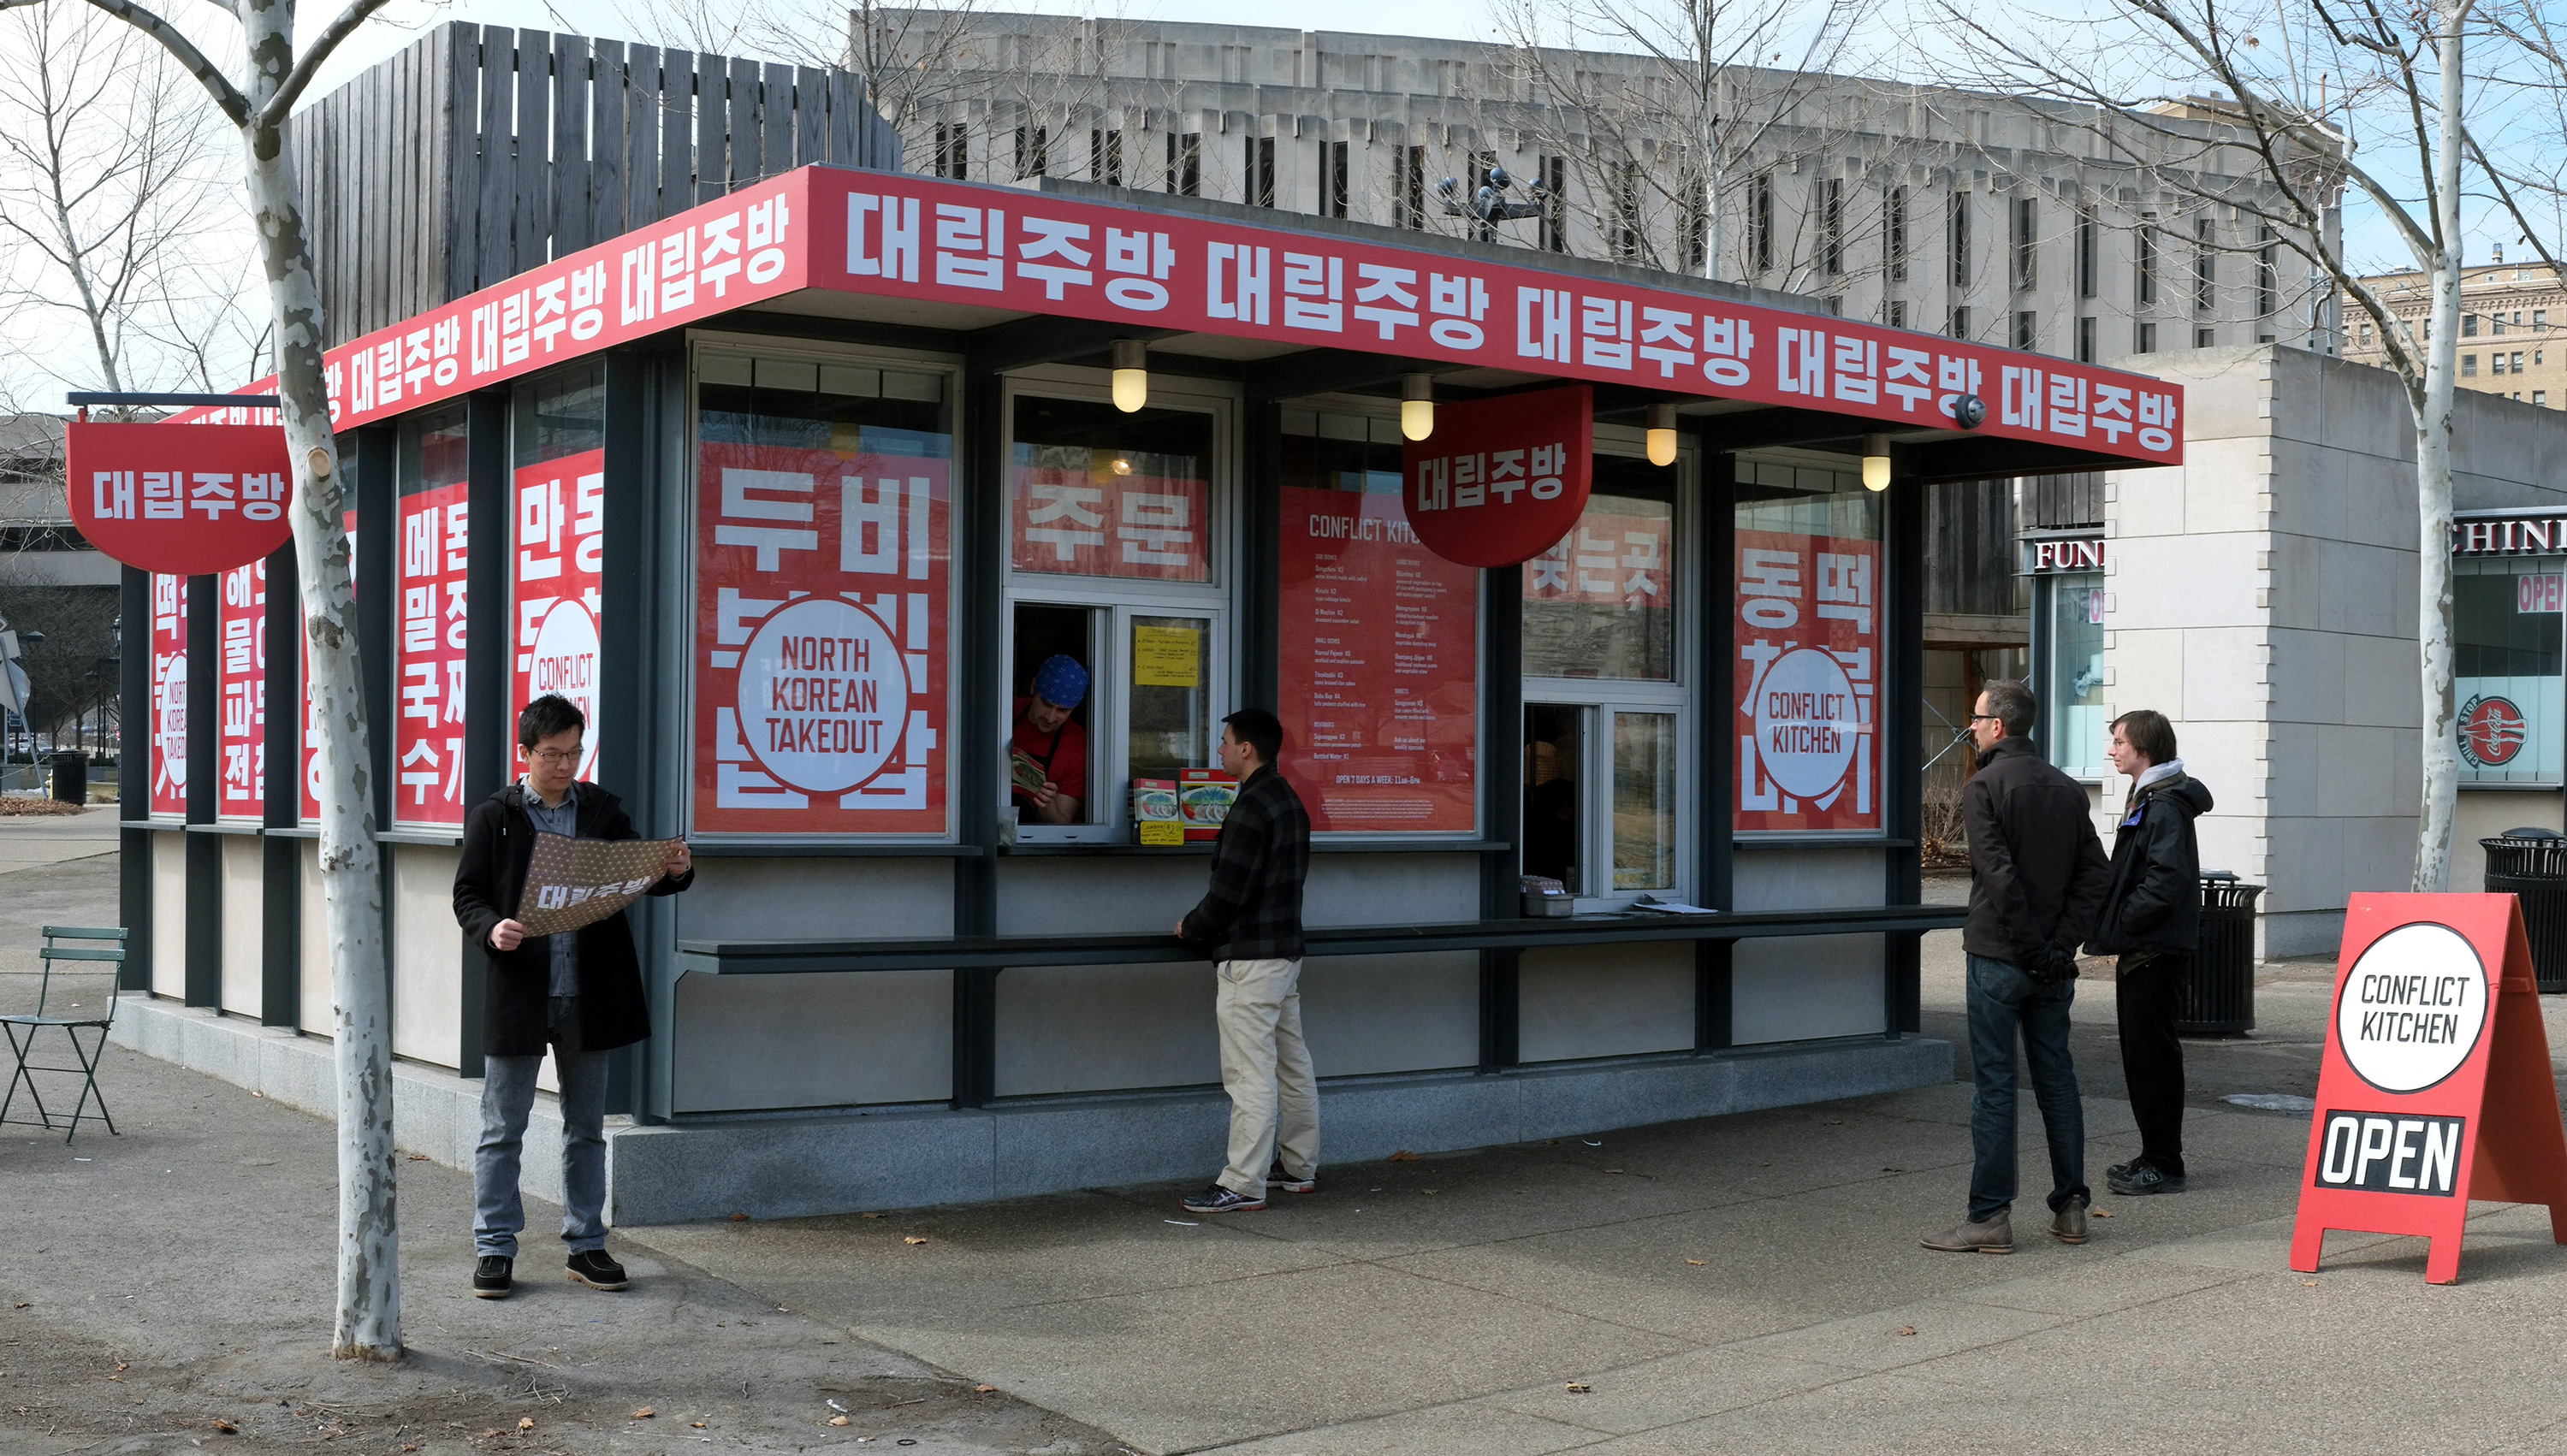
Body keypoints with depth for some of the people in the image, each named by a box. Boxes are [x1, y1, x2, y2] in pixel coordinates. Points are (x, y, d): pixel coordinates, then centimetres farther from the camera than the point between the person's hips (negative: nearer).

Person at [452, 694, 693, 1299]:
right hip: (517, 995, -3)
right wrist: (491, 928, -22)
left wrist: (676, 871, -16)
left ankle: (586, 1245, 20)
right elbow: (468, 895, -1)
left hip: (588, 997, 3)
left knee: (586, 1128, 11)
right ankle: (495, 1249, 13)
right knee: (502, 1130, 4)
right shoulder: (492, 816, 0)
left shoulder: (601, 810, 8)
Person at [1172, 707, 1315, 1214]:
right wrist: (1204, 925, 21)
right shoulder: (1291, 802, 14)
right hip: (1286, 949, 10)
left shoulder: (1251, 808, -17)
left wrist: (1190, 928, -2)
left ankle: (1243, 1185, -8)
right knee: (1292, 1063, 15)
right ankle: (1299, 1167, 24)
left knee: (1249, 1073, -9)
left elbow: (1228, 892, -20)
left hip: (1250, 959, -10)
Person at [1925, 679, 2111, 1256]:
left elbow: (1999, 876, -19)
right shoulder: (2067, 788, 10)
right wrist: (2061, 943, 1)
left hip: (1999, 958, -6)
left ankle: (1990, 1217, -1)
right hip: (2053, 966, 6)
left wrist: (2032, 947, -12)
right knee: (2057, 1078, 13)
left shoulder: (1984, 786, -10)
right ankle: (2071, 1207, 16)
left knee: (1994, 1084, -3)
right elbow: (2093, 873, 6)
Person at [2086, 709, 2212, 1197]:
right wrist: (2115, 928, 13)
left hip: (2156, 953, -10)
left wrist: (2121, 923, -17)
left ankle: (2164, 1165, 0)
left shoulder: (2165, 807, -16)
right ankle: (2156, 1157, 22)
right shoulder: (2146, 800, 17)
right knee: (2142, 1054, 14)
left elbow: (2167, 879, -25)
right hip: (2142, 951, 11)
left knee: (2153, 1055, -5)